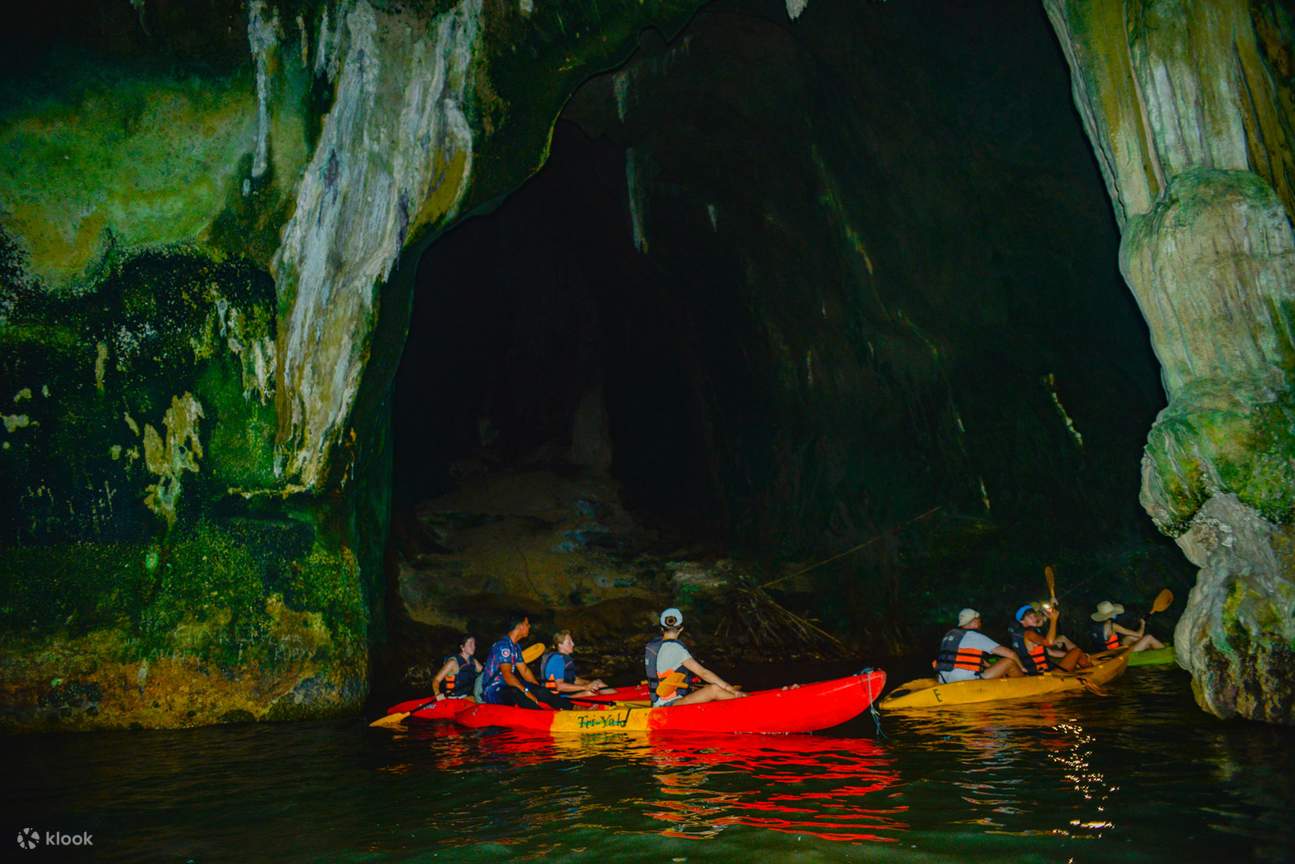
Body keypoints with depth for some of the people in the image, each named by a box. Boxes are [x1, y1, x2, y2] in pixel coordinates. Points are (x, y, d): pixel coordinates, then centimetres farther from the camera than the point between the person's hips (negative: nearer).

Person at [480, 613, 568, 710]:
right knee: (515, 693, -37)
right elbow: (507, 675, -26)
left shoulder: (516, 647, 14)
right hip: (493, 692, -9)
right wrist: (526, 692, -30)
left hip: (506, 688, 9)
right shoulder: (503, 645, -17)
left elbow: (524, 671, 15)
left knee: (539, 691, -7)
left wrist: (538, 688, 3)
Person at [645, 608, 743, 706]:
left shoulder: (652, 645, 10)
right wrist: (732, 690, -17)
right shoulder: (673, 648, -16)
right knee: (714, 689, -20)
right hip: (669, 704, -9)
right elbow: (703, 673, -19)